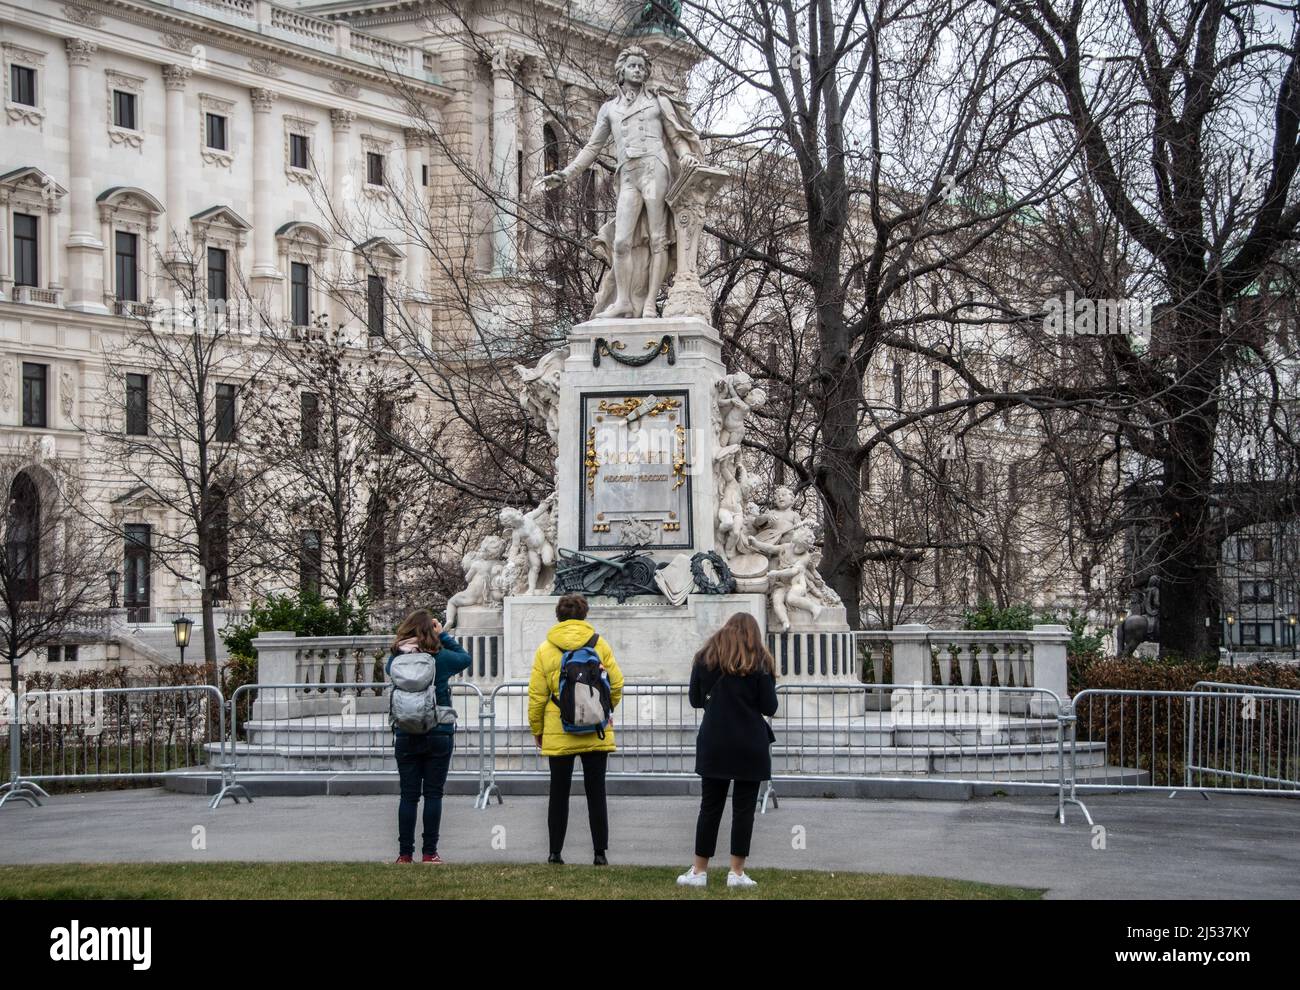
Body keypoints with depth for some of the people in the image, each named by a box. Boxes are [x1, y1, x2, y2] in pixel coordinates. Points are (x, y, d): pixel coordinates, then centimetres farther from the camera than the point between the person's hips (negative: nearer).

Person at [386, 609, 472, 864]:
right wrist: (443, 636, 9)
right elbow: (465, 658, 8)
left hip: (405, 737, 2)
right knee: (433, 795, 4)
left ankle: (405, 854, 5)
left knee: (408, 796, 6)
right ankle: (430, 853, 4)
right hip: (438, 735, -2)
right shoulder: (440, 658, -10)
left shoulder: (396, 659, -5)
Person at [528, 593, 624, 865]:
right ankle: (600, 853, 2)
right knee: (596, 793, 5)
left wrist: (536, 730, 11)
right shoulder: (599, 644, 0)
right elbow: (616, 684, 2)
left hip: (558, 734, 0)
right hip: (596, 733, 0)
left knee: (559, 793, 9)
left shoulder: (545, 650, -1)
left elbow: (536, 695, -1)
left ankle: (555, 852, 10)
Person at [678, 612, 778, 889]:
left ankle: (699, 871, 8)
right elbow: (769, 707, -6)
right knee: (743, 808, 3)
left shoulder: (706, 656, 4)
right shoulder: (758, 661, -3)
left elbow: (695, 700, 8)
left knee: (710, 806, 7)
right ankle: (737, 873, 2)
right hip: (750, 746, -2)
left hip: (714, 744, 2)